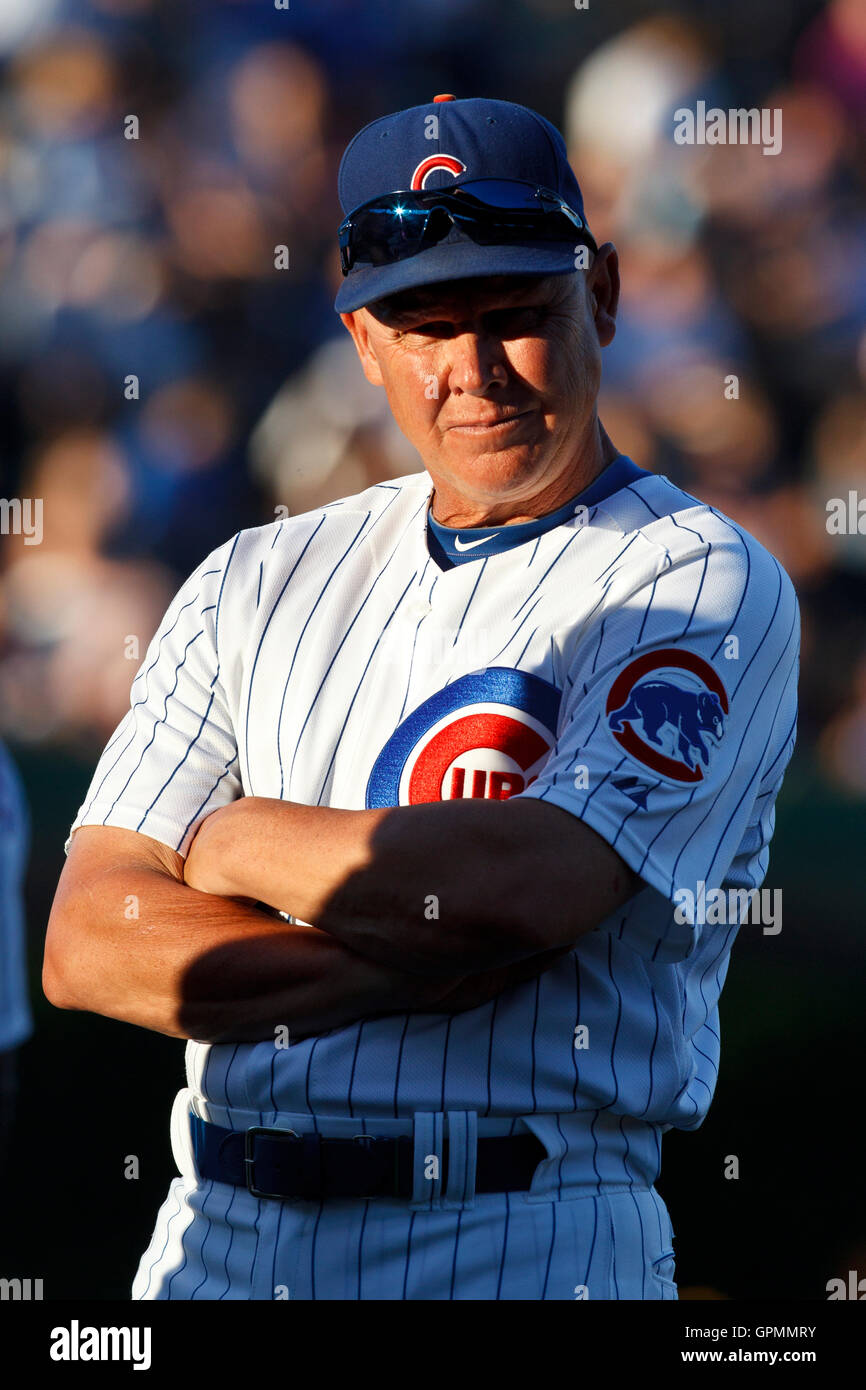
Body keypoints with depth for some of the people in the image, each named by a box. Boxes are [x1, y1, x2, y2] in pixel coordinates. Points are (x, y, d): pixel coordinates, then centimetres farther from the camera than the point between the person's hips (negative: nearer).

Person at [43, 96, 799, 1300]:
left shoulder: (702, 584, -3)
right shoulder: (258, 581, 13)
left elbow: (507, 889, -17)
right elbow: (87, 944, 2)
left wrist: (245, 843, -1)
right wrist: (410, 964, -12)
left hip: (529, 1246, -4)